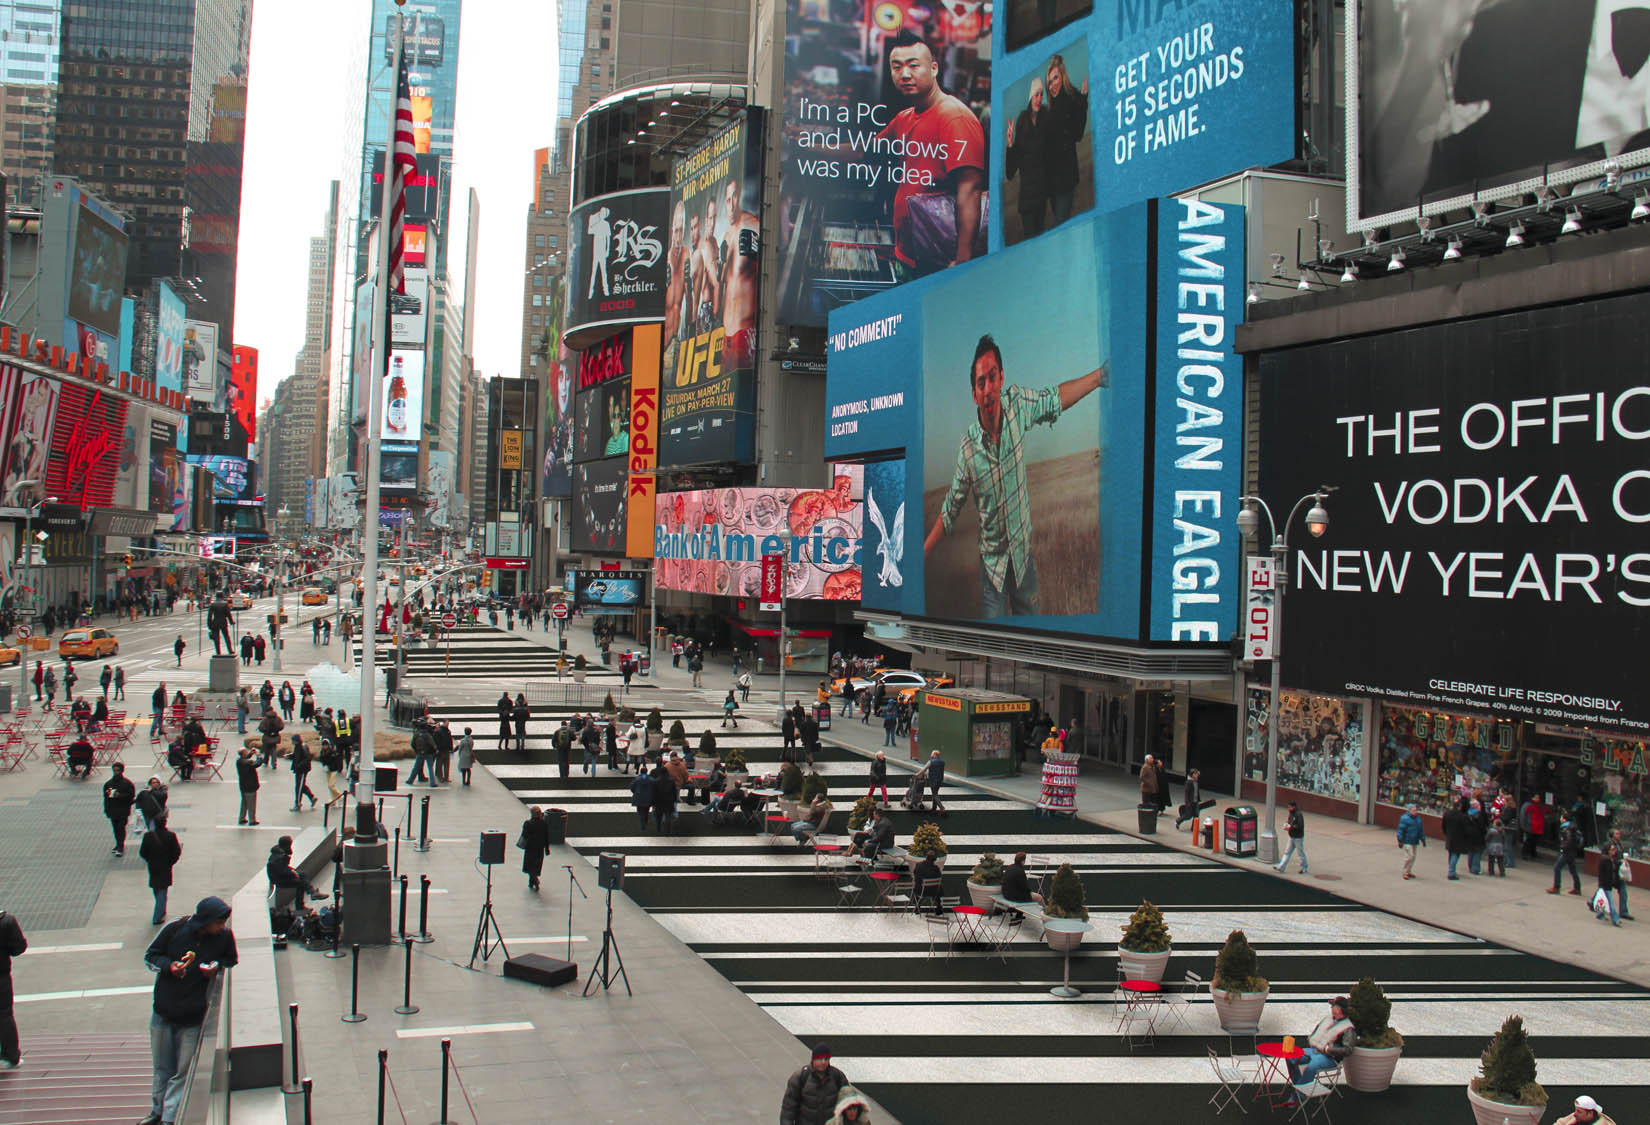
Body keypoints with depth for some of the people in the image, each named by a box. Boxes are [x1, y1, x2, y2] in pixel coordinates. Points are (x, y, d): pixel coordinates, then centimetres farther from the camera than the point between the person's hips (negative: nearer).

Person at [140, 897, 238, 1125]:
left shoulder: (225, 937, -11)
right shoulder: (175, 930, -14)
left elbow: (232, 961, 8)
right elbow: (150, 956, -1)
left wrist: (218, 966, -14)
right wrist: (169, 966, -20)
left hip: (193, 1018, -1)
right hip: (163, 1012, 1)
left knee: (183, 1071, 1)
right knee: (162, 1067, 16)